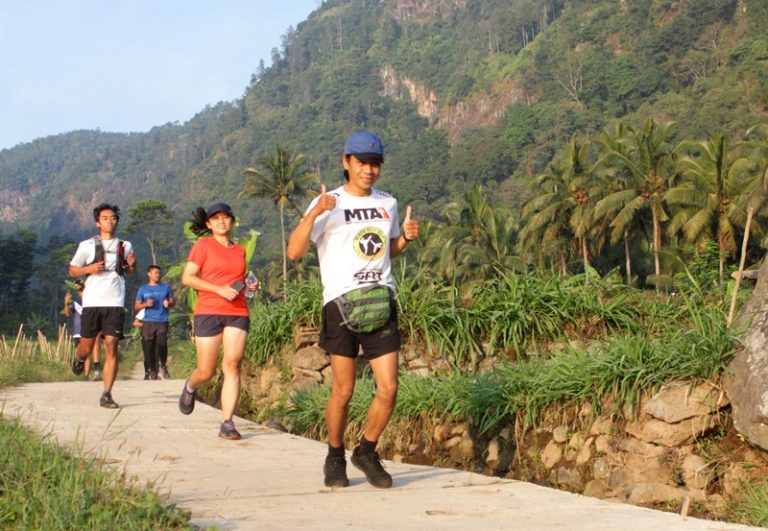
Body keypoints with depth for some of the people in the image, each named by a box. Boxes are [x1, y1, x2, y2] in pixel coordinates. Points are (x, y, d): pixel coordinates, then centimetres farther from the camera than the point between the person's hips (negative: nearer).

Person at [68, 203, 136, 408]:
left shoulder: (125, 246, 11)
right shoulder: (87, 245, 4)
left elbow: (129, 271, 24)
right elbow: (72, 270, 11)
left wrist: (132, 265, 1)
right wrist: (89, 269, -8)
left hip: (115, 303, 1)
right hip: (92, 301, -1)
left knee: (111, 347, -8)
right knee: (87, 346, 6)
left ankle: (106, 395, -7)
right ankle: (79, 358, 44)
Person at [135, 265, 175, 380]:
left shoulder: (166, 288, 14)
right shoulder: (143, 289, 12)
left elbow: (173, 300, 20)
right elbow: (136, 306, 13)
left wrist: (169, 303, -3)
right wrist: (145, 304, -7)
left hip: (162, 322, 0)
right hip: (148, 322, 1)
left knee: (161, 345, -15)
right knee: (148, 348, -2)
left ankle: (162, 366, 9)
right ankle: (150, 372, 8)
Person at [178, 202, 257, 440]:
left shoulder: (240, 251, 18)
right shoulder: (203, 245, 3)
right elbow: (187, 277, -4)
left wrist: (247, 286, 9)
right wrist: (219, 289, -13)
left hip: (237, 314, 3)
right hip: (208, 312, -3)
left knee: (232, 365, -11)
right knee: (206, 372, 0)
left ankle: (227, 423, -10)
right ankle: (190, 387, 36)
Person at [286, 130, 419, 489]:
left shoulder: (388, 204, 14)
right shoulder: (329, 204, -2)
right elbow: (294, 252, -11)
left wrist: (406, 237, 7)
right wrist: (314, 213, -25)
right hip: (340, 304, -4)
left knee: (388, 389, -3)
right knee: (343, 391, 1)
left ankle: (367, 452, 19)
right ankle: (335, 459, 21)